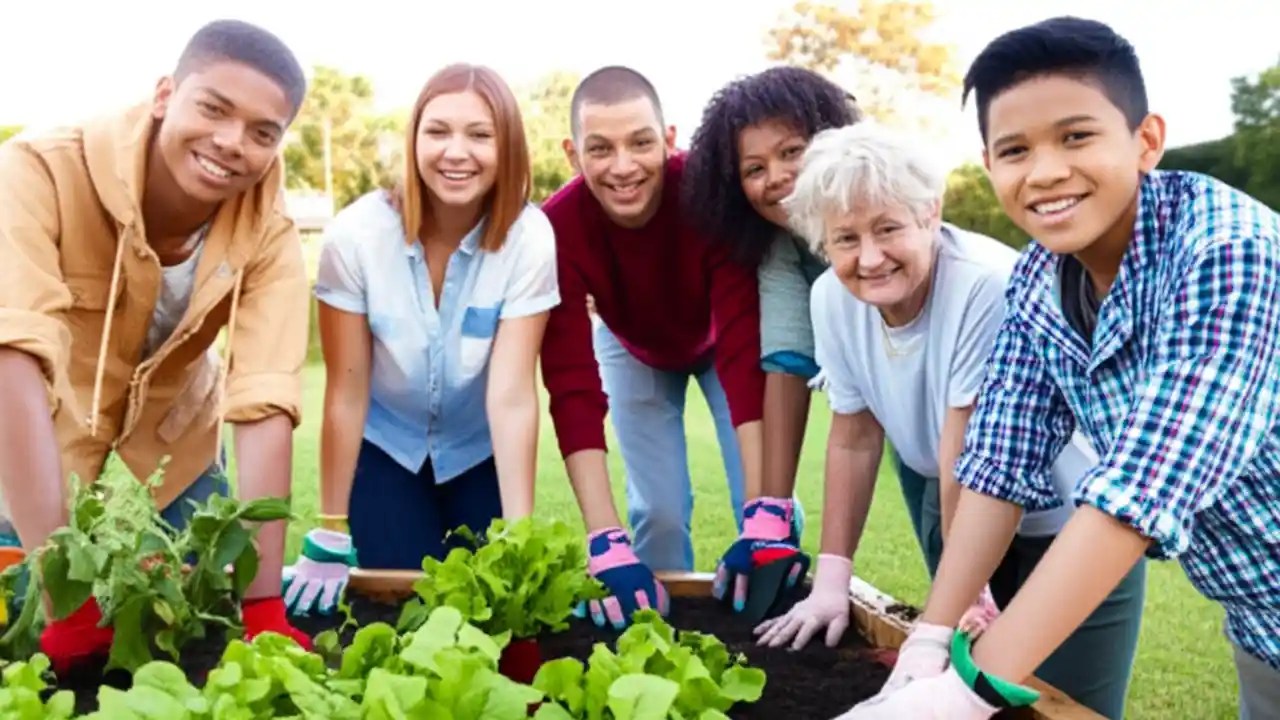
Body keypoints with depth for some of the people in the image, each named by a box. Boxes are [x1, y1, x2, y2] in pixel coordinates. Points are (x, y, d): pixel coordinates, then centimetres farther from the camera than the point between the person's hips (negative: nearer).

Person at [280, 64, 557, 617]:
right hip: (384, 446, 0)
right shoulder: (358, 234, -25)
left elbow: (512, 394, -27)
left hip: (479, 452, 1)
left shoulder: (528, 238, -25)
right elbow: (346, 390, -19)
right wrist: (330, 538, -14)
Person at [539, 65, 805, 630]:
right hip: (634, 349, 1)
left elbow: (743, 348, -39)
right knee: (659, 511, -4)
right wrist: (605, 543, -44)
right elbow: (571, 384, -36)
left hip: (719, 340, 0)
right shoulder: (557, 227, -34)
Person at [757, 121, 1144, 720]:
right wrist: (832, 578, -3)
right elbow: (854, 437, -4)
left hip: (1072, 523, -5)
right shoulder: (832, 296, -13)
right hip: (961, 518, 5)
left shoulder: (988, 285, -32)